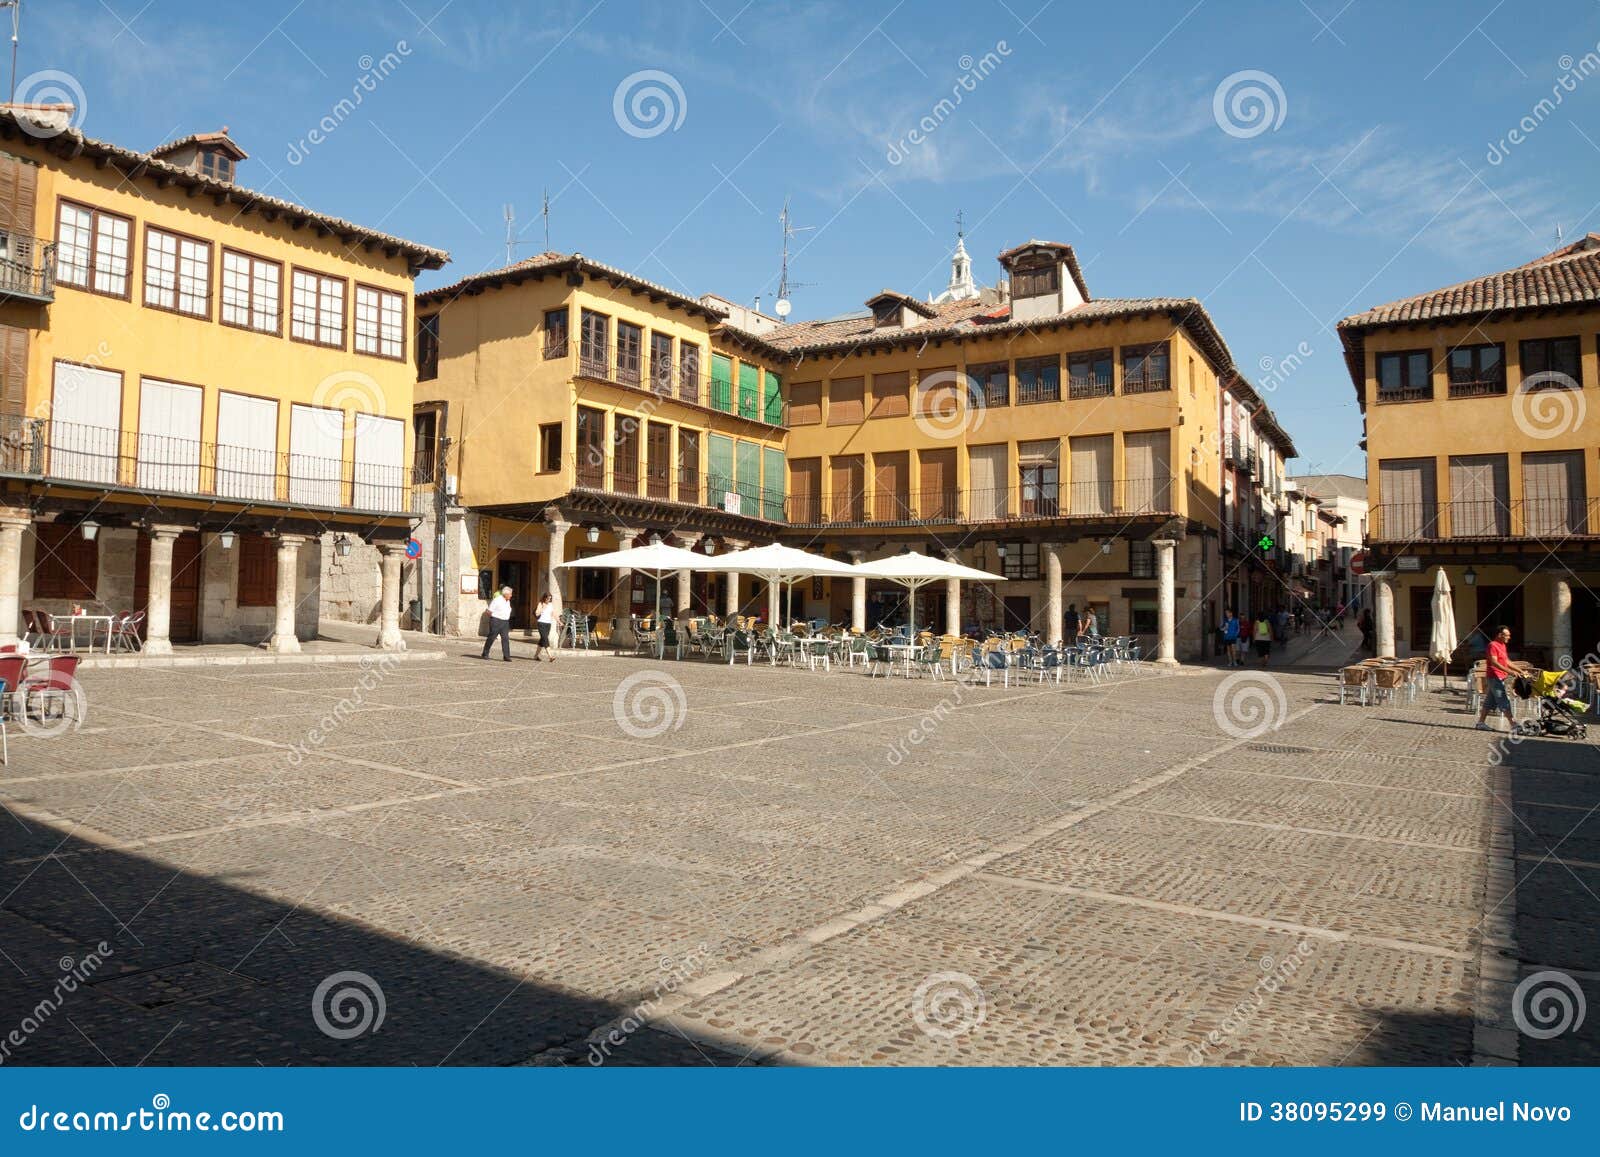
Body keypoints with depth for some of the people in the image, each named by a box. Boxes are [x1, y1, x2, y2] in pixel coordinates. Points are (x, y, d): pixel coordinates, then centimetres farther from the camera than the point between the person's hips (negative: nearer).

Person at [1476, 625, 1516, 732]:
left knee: (1490, 702, 11)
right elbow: (1494, 662, -22)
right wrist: (1509, 671, -29)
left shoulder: (1502, 645, 18)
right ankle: (1513, 725, -10)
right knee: (1504, 702, -9)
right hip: (1494, 677, -10)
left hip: (1499, 678, 10)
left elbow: (1507, 662, 22)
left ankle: (1481, 722, 14)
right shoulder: (1493, 645, -13)